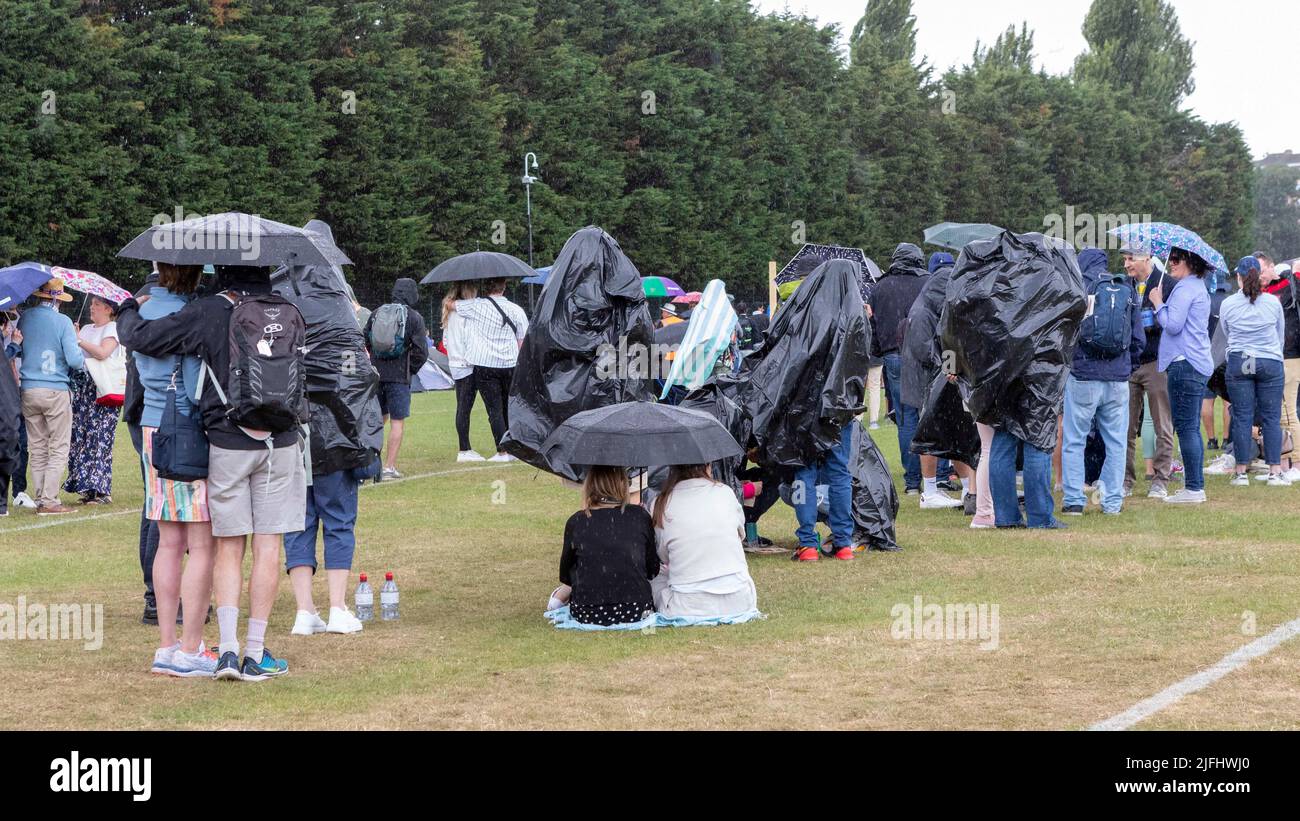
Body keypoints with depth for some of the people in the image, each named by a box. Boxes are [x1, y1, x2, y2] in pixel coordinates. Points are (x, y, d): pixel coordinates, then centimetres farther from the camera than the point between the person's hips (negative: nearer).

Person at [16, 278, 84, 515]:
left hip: (28, 389, 5)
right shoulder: (62, 322, -9)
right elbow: (74, 359, -13)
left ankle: (41, 499, 12)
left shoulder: (24, 318, 3)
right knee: (58, 449, 1)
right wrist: (83, 357, 8)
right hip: (56, 389, -5)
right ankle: (49, 501, -5)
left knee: (36, 449, 11)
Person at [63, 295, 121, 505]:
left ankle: (101, 490, -7)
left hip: (102, 392, -7)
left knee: (99, 440, -9)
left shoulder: (112, 328, -1)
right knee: (79, 438, 2)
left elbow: (102, 353, -17)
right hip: (81, 391, 7)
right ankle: (89, 489, 7)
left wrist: (79, 340, -12)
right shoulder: (86, 329, 21)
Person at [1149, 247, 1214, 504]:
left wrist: (1158, 303, -5)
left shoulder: (1185, 288, -12)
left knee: (1186, 427, -9)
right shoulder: (1199, 287, 20)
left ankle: (1193, 488, -9)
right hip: (1199, 365, 10)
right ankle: (1196, 485, 15)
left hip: (1185, 365, -10)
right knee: (1192, 428, 13)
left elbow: (1172, 325, -18)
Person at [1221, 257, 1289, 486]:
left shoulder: (1228, 304, -2)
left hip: (1238, 363, 0)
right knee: (1271, 418, 3)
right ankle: (1275, 473, 1)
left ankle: (1241, 473, 3)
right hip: (1270, 363, 0)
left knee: (1242, 418, 3)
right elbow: (1281, 335, 12)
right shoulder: (1273, 302, -1)